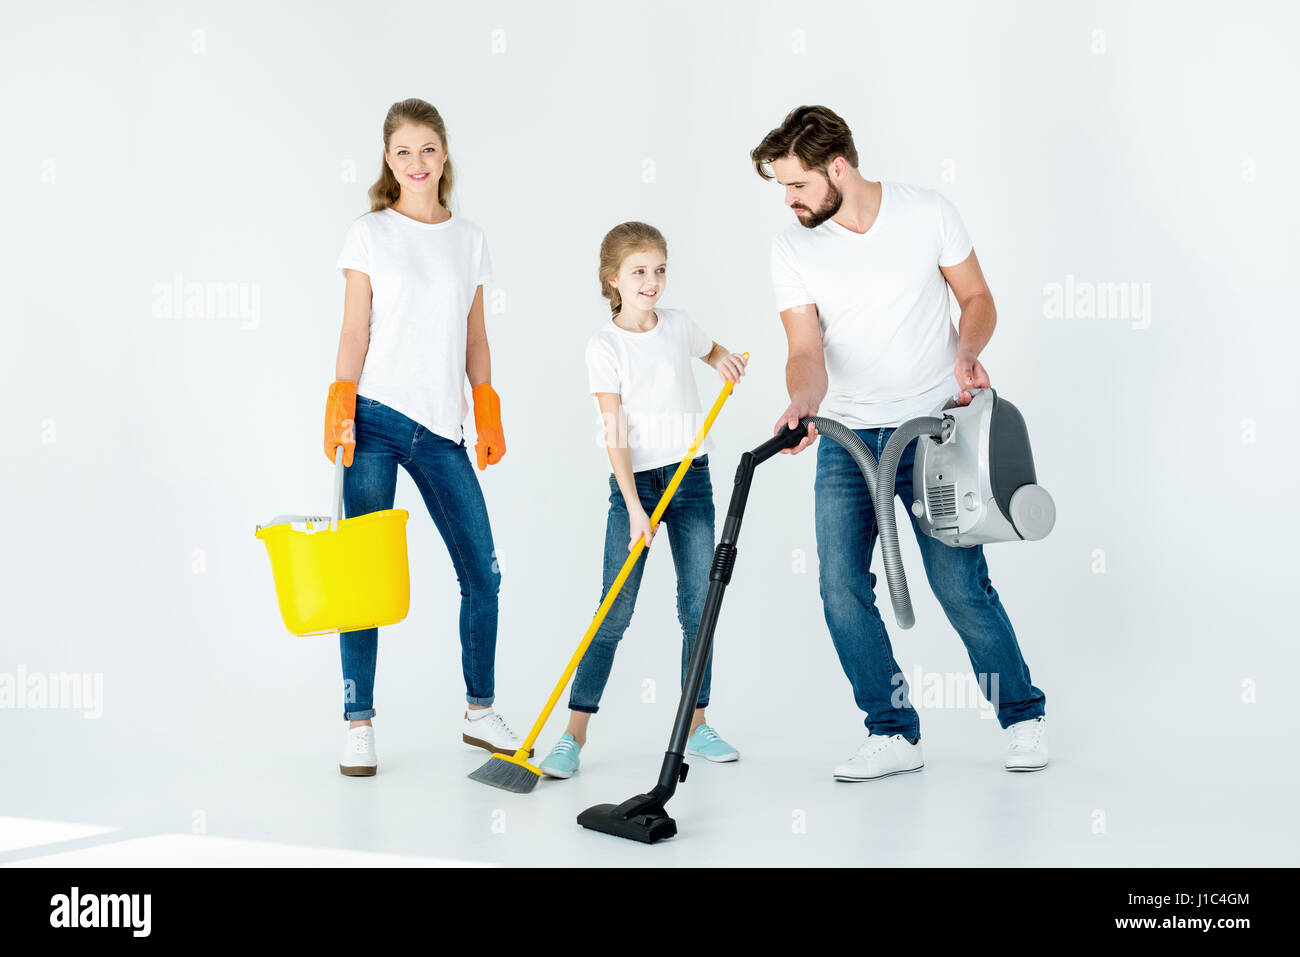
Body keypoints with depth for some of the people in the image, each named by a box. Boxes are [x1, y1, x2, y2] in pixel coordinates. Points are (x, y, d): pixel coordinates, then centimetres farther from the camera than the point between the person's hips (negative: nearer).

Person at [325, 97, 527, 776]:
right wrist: (340, 408, -11)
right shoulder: (370, 233, 3)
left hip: (440, 427, 4)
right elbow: (354, 332, -1)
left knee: (482, 574, 2)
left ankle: (479, 714, 17)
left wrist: (489, 414, 11)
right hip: (376, 419, -4)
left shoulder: (470, 239, 13)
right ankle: (359, 725, 6)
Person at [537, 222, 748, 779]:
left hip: (690, 479, 4)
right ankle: (574, 735, -1)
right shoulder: (604, 345, -8)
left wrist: (725, 360, 5)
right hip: (634, 482, -4)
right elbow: (614, 434, -13)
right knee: (614, 614, -7)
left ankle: (696, 726, 15)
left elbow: (713, 353, 29)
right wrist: (634, 508, -20)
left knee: (699, 606, 4)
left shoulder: (678, 324, 5)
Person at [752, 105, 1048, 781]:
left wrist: (967, 349, -17)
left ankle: (1023, 715, 18)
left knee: (961, 586, -5)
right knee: (842, 589, -5)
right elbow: (807, 349, -9)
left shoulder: (928, 213, -5)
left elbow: (977, 298, 5)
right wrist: (804, 399, -31)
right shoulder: (792, 248, -3)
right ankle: (893, 734, 10)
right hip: (847, 438, 2)